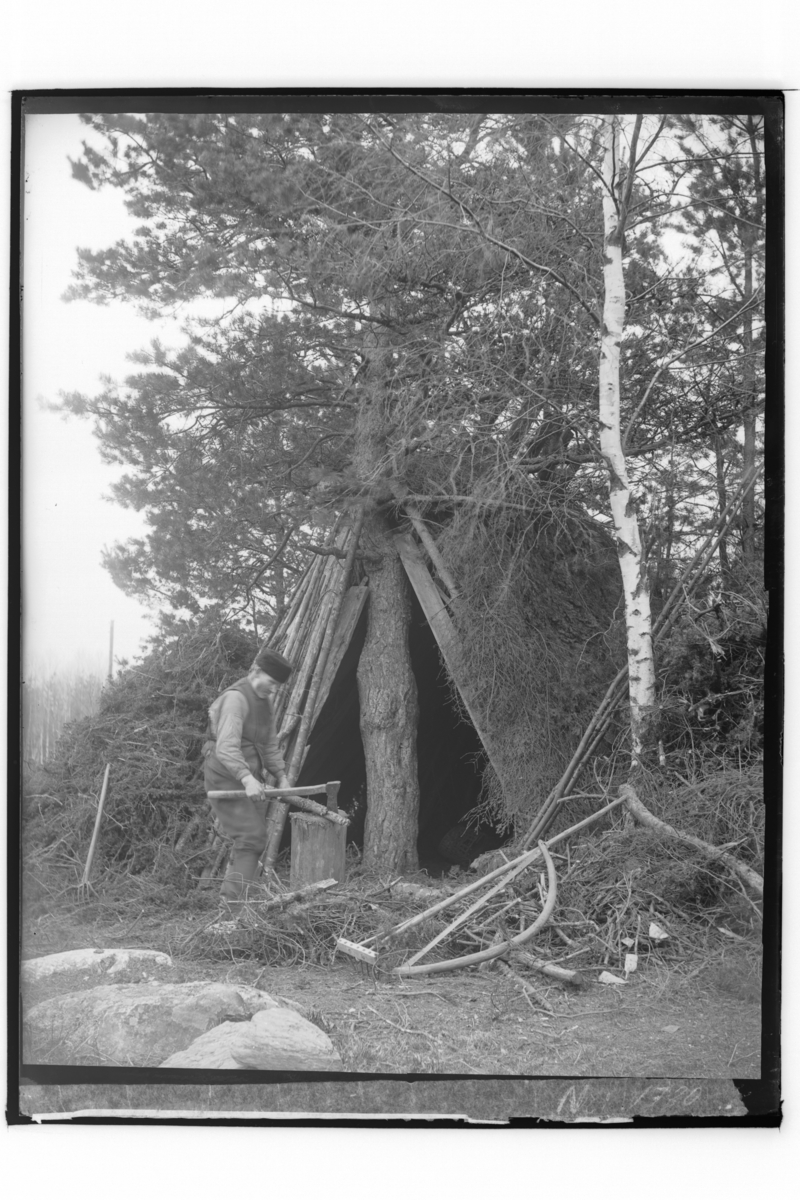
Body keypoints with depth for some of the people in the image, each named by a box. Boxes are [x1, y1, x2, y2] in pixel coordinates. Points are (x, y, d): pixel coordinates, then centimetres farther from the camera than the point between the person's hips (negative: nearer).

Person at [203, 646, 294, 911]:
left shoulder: (265, 701, 14)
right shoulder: (236, 698, -17)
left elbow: (270, 745, 21)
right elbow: (227, 748, -28)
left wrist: (281, 775, 8)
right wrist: (247, 778, -39)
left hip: (248, 782, 9)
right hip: (226, 780, -9)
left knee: (255, 837, 7)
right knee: (252, 837, -16)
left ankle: (230, 900, 14)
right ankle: (234, 906, -15)